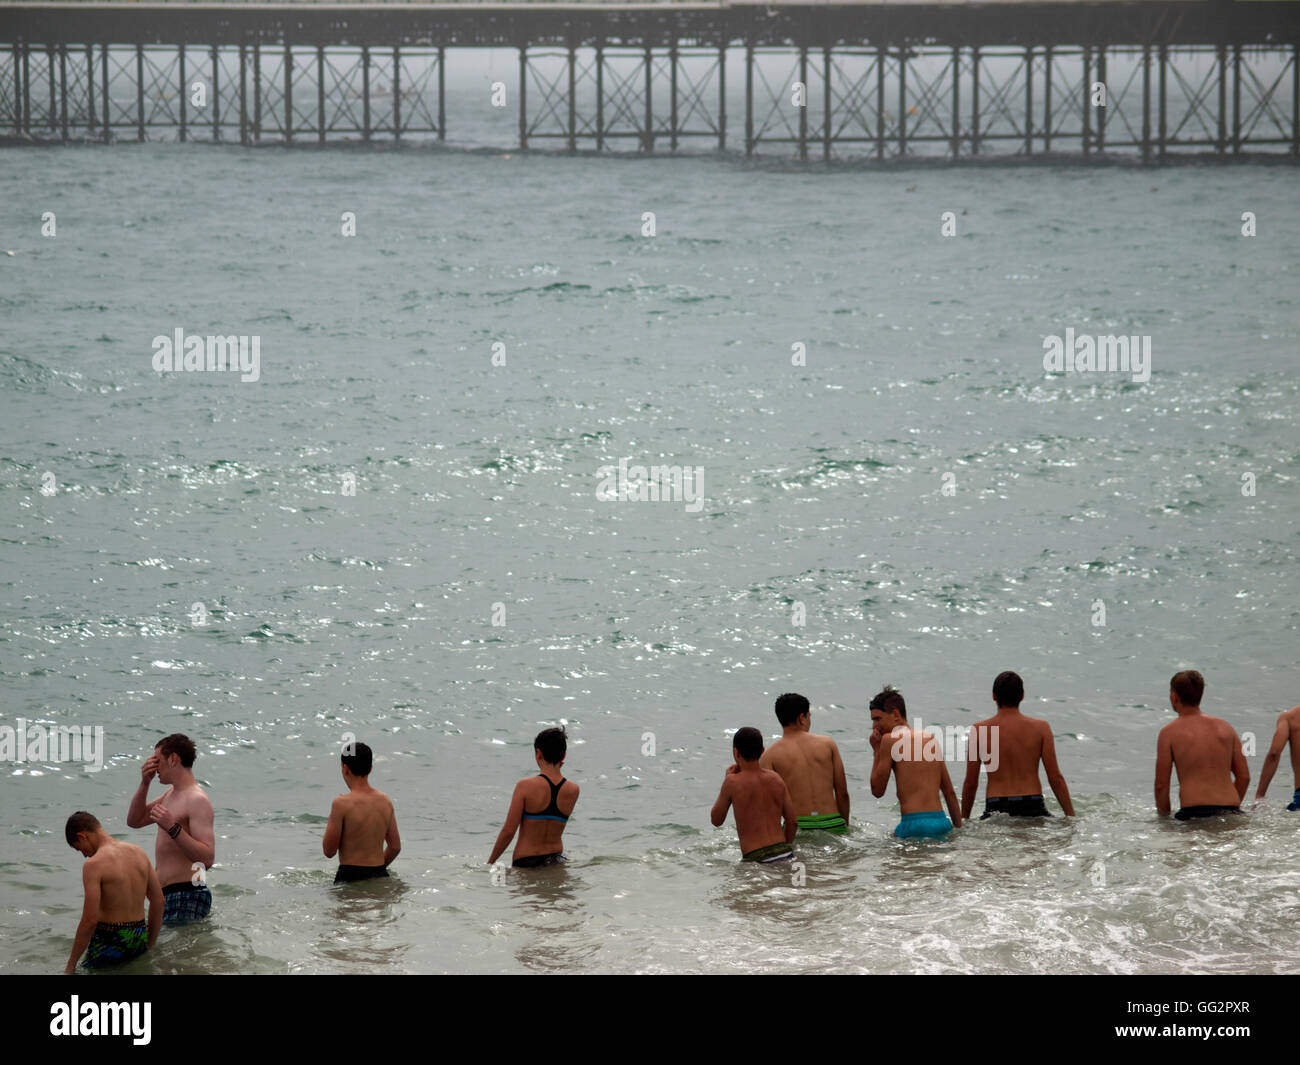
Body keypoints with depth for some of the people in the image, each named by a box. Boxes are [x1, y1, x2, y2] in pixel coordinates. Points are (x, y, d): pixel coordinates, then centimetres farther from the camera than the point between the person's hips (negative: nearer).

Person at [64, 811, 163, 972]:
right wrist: (150, 944, 23)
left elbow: (90, 920, -18)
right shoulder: (137, 852, 7)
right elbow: (158, 901, 13)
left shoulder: (94, 864, -14)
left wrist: (71, 964, -10)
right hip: (139, 939, 7)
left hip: (108, 941, -7)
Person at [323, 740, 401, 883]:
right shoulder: (385, 801, 7)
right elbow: (395, 847, 14)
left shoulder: (341, 803, -10)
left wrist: (330, 823, 9)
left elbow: (329, 851, -6)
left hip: (350, 876, -5)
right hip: (380, 875, 5)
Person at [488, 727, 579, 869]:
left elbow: (508, 831, -10)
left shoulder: (526, 786, -11)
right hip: (555, 861, 4)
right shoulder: (573, 790, 0)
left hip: (525, 862, -4)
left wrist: (490, 862, 3)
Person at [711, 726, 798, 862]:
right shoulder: (775, 779, 8)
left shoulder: (732, 782, -5)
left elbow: (716, 821, 9)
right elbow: (793, 821, 12)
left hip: (756, 859, -5)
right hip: (785, 855, 5)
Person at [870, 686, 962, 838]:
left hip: (915, 825, -6)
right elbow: (950, 793, 20)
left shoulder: (890, 739, -1)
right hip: (942, 823, 6)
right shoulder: (931, 739, 18)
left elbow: (877, 790, 5)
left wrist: (877, 750, 13)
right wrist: (959, 829, 25)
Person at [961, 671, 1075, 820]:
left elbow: (971, 783, 5)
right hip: (1033, 808, 0)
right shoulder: (1040, 727, 3)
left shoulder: (979, 730, 3)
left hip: (995, 809, 0)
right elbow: (1055, 778, 2)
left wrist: (964, 819, 17)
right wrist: (1071, 817, 9)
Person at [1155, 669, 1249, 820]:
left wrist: (1164, 817, 14)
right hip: (1231, 811, 4)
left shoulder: (1169, 733, 3)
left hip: (1194, 813, -4)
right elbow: (1244, 777, 15)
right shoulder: (1225, 727, 16)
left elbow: (1161, 785, 2)